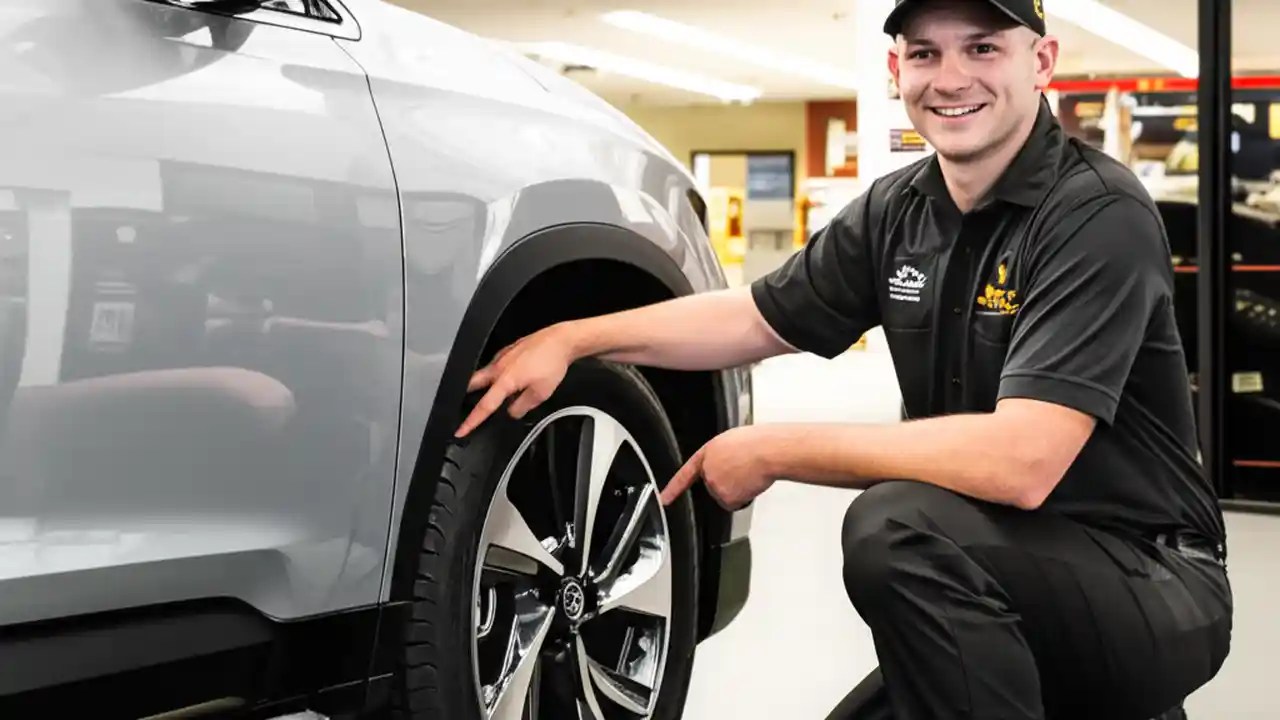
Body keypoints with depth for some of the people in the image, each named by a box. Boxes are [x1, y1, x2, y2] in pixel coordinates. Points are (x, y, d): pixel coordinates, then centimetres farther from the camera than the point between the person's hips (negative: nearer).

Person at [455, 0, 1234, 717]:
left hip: (1155, 586, -7)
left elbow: (1022, 461, -31)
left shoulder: (1099, 213, -20)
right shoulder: (898, 211, 2)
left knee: (896, 525, -30)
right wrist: (572, 337, 2)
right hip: (1009, 585, 7)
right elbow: (757, 318, 15)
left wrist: (772, 450, -24)